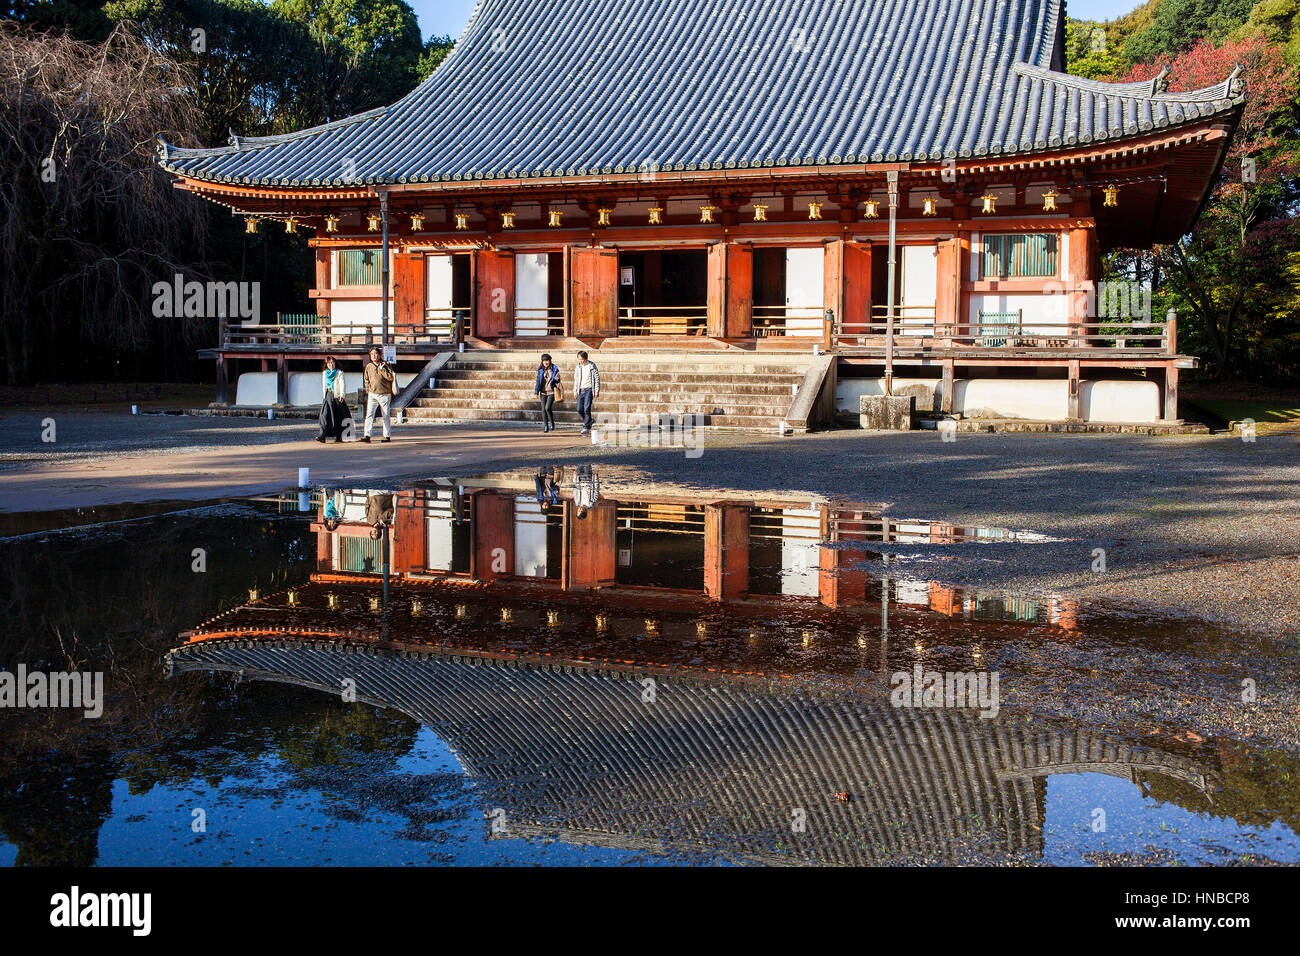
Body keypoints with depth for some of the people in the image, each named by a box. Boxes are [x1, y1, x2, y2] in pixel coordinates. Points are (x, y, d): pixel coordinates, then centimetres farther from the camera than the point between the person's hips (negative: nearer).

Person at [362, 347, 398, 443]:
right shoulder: (369, 366, 10)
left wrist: (382, 369, -12)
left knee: (385, 416, 3)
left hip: (385, 394, -2)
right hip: (372, 394, 2)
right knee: (369, 414, -10)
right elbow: (366, 379, 21)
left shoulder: (385, 365, 0)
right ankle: (366, 435, -14)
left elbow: (390, 377, -10)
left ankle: (386, 436, 11)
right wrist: (368, 389, 9)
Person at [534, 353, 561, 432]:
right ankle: (546, 427, 14)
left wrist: (557, 378, -17)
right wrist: (536, 392, 3)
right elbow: (538, 381, 7)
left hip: (551, 392, -3)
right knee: (543, 409, 3)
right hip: (543, 392, 3)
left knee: (548, 408, -16)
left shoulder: (554, 369, -1)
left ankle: (552, 423, 5)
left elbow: (558, 381, 7)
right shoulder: (540, 370, 4)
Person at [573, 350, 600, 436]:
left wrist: (597, 391, -8)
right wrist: (575, 390, 13)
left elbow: (597, 378, -4)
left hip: (589, 389, -5)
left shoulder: (592, 366, -6)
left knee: (586, 408, -15)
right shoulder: (577, 367, 8)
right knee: (579, 410, 1)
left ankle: (586, 427, -12)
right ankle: (590, 420, 26)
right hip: (581, 390, 5)